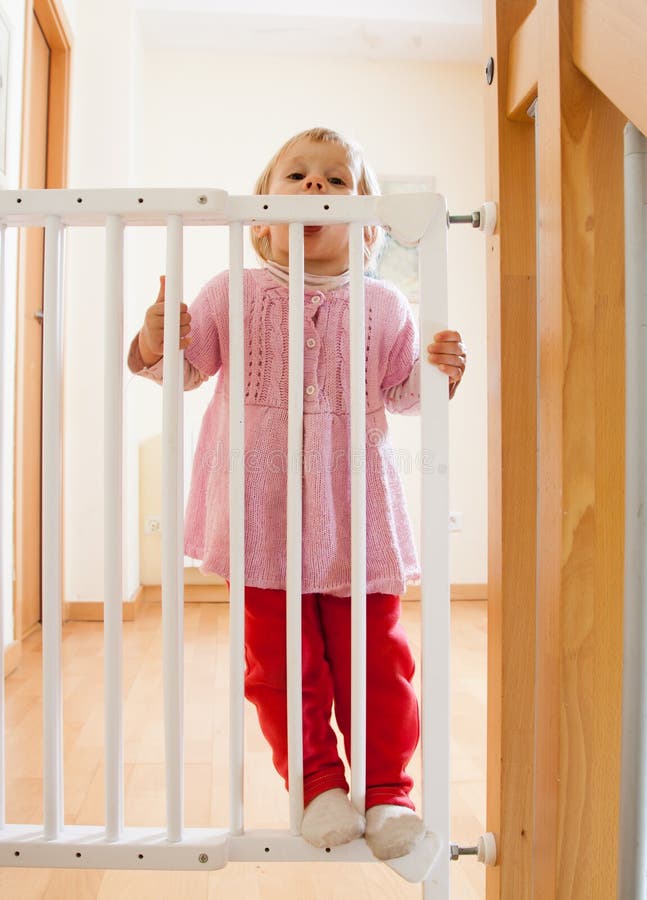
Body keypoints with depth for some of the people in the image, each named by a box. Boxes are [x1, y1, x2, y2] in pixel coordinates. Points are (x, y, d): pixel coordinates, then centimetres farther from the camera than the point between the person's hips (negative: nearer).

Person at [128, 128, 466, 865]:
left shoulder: (382, 306, 6)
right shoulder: (232, 293, 5)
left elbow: (402, 391, 12)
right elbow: (184, 367, 7)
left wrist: (439, 371, -7)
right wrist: (153, 346, -14)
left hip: (354, 514, 0)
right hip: (262, 512, 0)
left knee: (372, 654, 6)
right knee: (276, 658, 7)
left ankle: (385, 790, 25)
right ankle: (318, 783, 26)